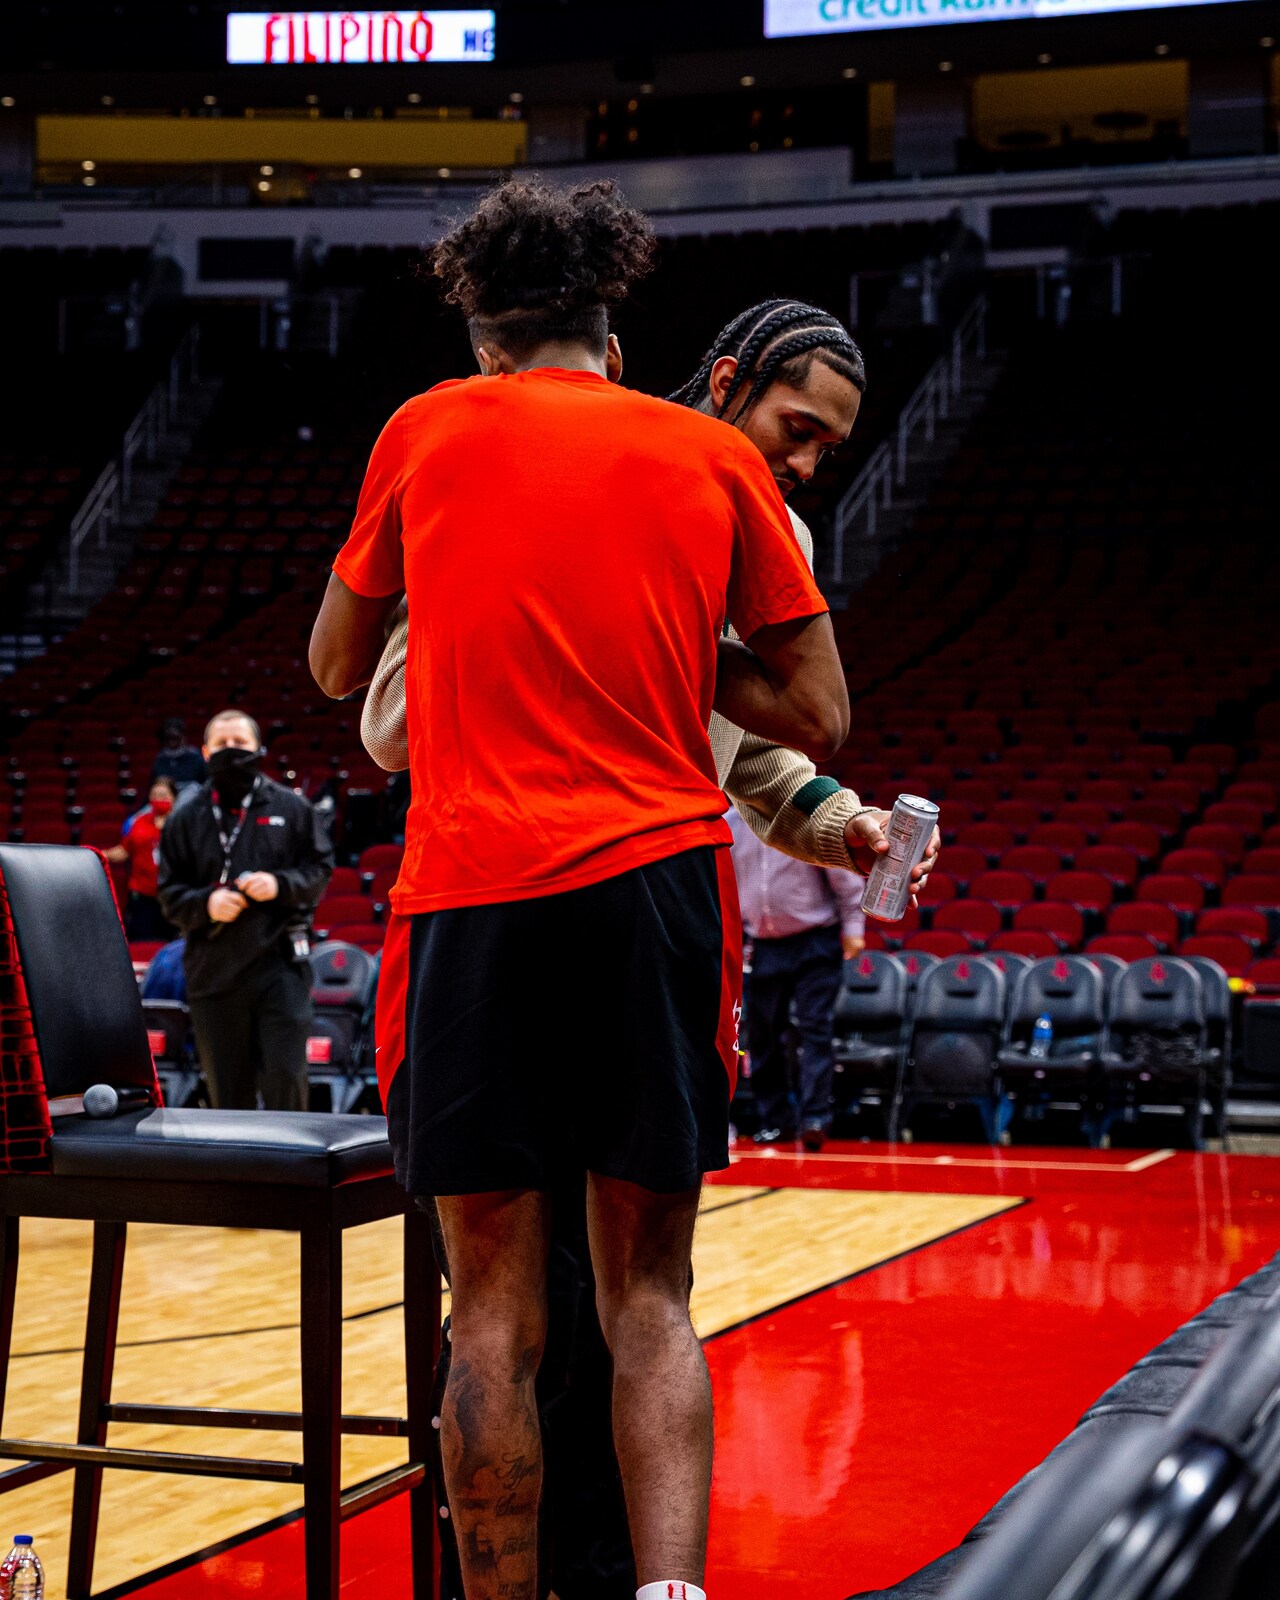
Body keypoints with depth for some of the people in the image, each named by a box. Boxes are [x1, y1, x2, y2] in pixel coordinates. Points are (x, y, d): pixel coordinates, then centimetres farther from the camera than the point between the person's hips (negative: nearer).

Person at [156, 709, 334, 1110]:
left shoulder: (291, 807, 9)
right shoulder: (187, 819, 12)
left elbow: (321, 868, 9)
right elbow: (169, 893, 10)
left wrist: (281, 885, -9)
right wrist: (205, 903, -10)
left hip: (280, 961, -2)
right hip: (213, 968, 2)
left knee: (285, 1077, -7)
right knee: (227, 1090, 5)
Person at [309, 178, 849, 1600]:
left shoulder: (428, 429, 8)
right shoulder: (715, 457, 10)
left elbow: (336, 667, 21)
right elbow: (819, 718, 11)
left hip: (475, 893, -1)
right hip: (661, 885, 1)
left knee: (496, 1315, 5)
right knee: (649, 1299, 9)